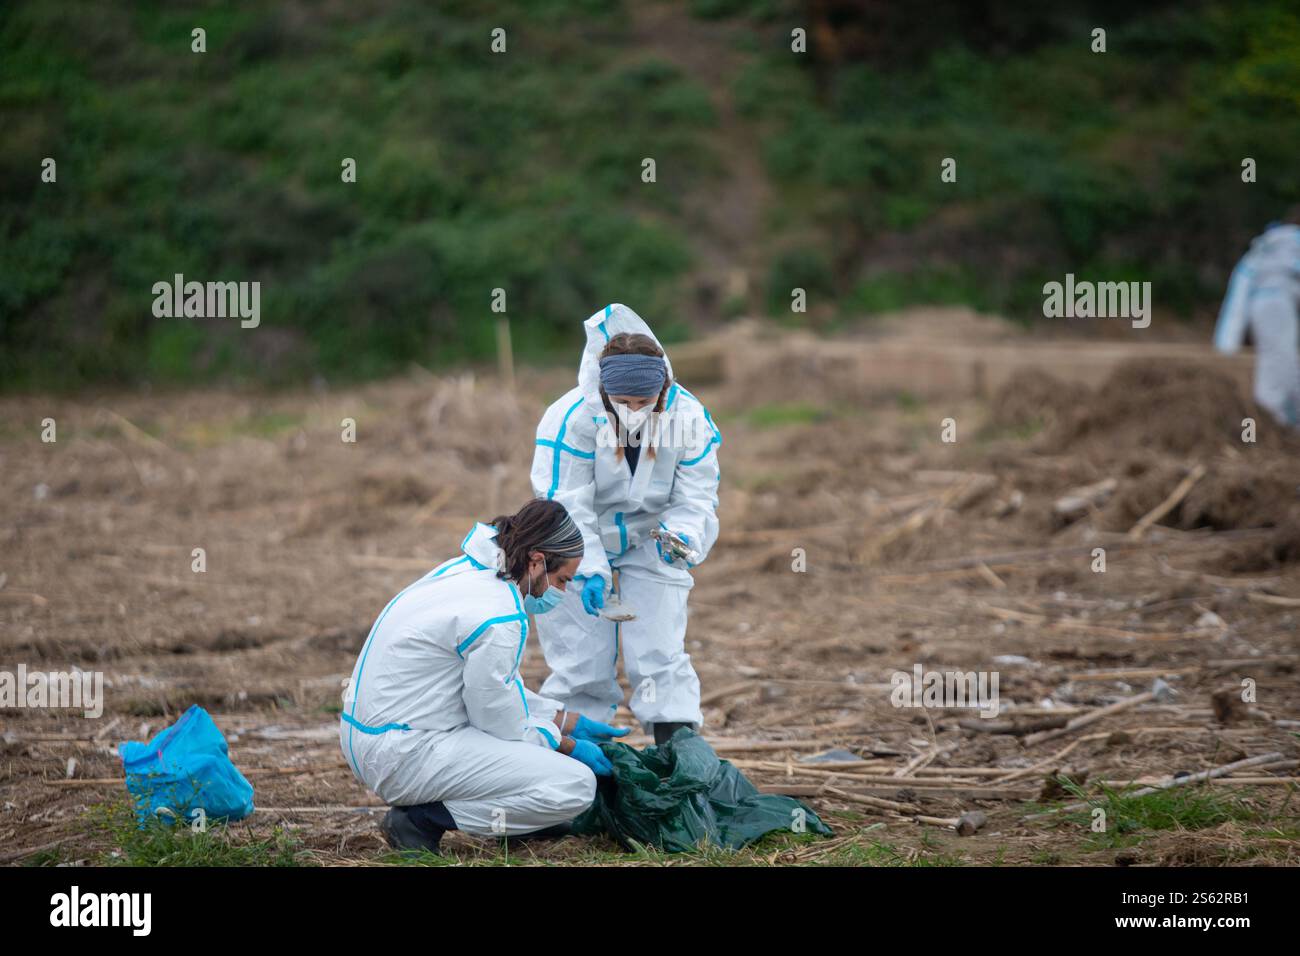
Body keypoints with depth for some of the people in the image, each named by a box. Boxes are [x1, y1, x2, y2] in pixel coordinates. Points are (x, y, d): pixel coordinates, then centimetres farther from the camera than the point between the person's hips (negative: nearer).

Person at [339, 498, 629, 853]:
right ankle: (422, 818, -11)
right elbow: (503, 725, -11)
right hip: (404, 753, -10)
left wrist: (571, 721, 16)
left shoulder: (468, 571, 6)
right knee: (575, 786, -15)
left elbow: (497, 690, 18)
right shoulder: (497, 619, -22)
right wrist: (569, 745, 4)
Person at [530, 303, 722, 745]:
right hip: (580, 546, -2)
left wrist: (681, 537, -37)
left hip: (651, 543, 2)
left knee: (660, 654, -3)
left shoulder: (689, 418, -21)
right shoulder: (570, 419, -28)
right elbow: (567, 507, -25)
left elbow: (696, 500, -15)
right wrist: (589, 569, -37)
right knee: (583, 662, 0)